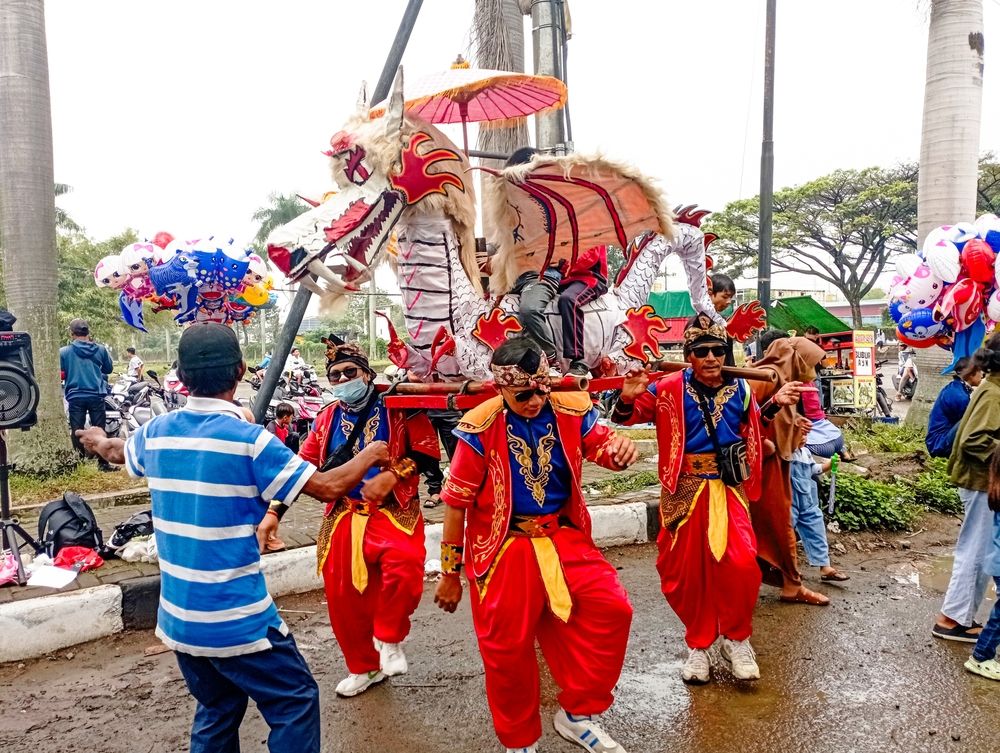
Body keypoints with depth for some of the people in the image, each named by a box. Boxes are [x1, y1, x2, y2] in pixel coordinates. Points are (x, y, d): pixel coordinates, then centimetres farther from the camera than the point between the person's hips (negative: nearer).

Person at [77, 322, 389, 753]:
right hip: (236, 619, -7)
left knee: (216, 711, 22)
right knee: (295, 703, 7)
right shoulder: (248, 439, -19)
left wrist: (98, 441, 49)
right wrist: (370, 454, 2)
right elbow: (329, 487, -16)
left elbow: (118, 452, 26)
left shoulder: (156, 432, 1)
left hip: (178, 616, 7)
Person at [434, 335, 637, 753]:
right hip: (503, 550, -3)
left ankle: (576, 714, 11)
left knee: (611, 608, -11)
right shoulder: (480, 428, -16)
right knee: (508, 650, 7)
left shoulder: (570, 410, -6)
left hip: (564, 538, 3)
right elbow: (456, 503, -8)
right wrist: (450, 573, -1)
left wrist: (619, 447, -25)